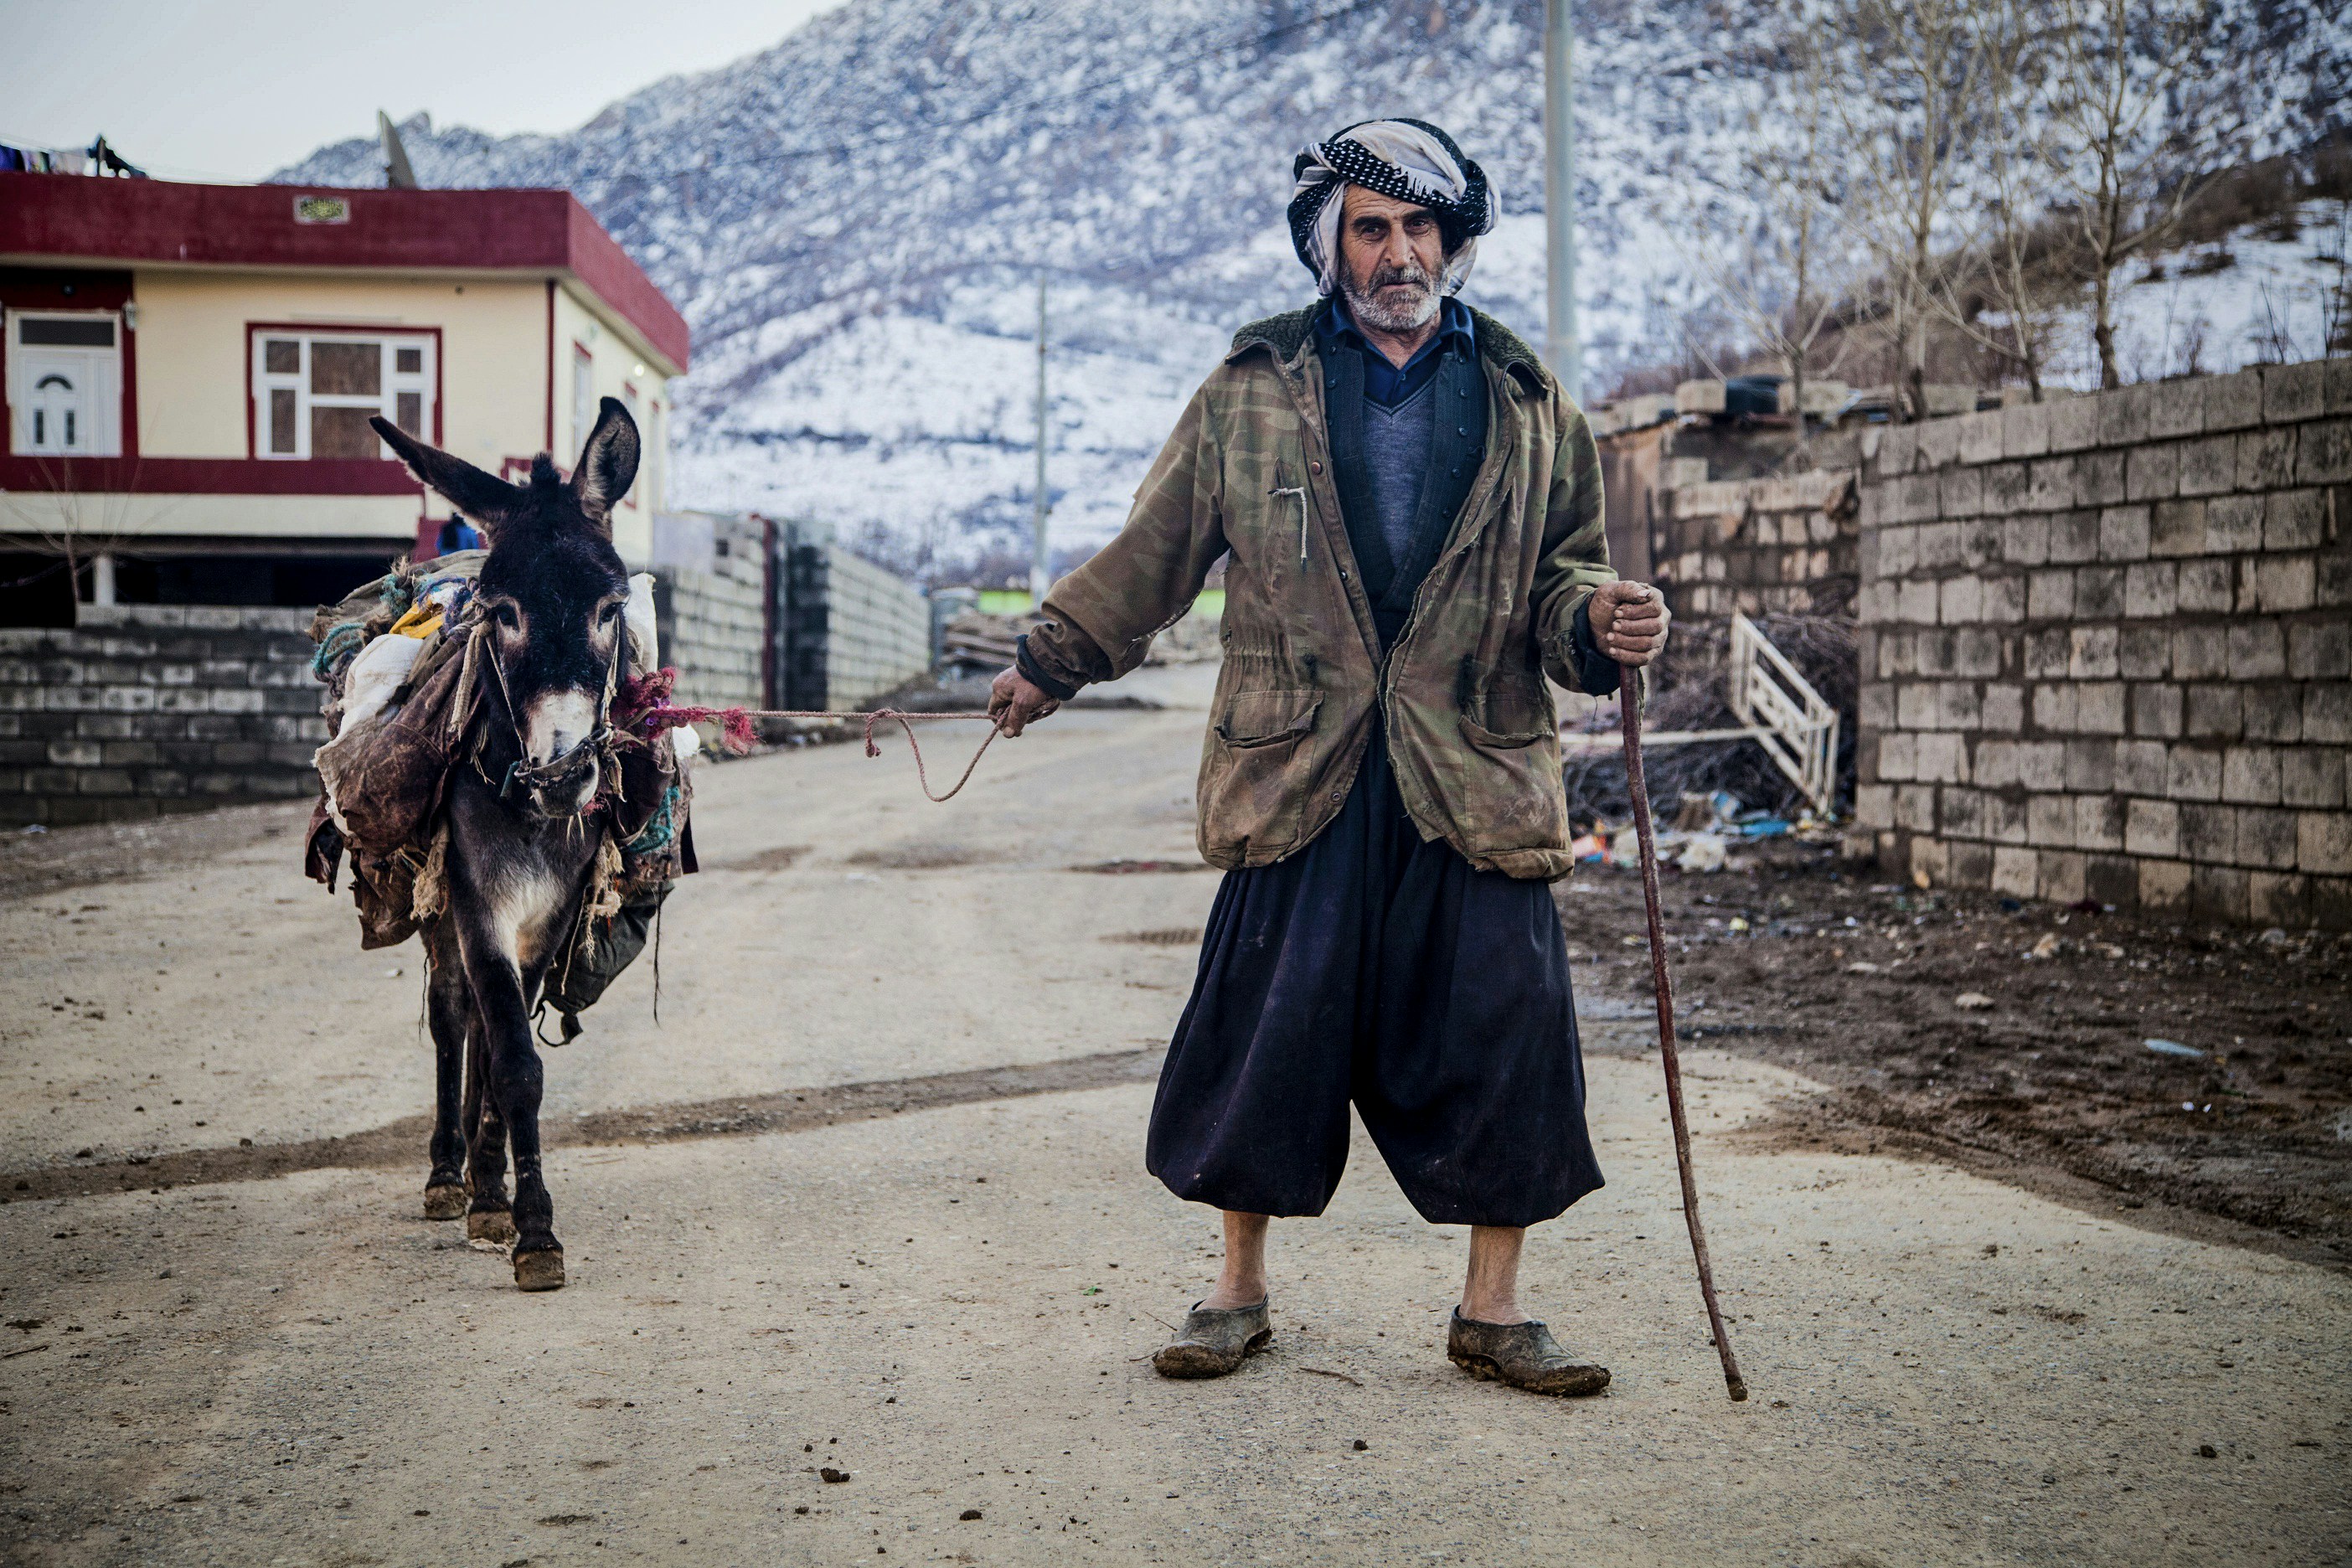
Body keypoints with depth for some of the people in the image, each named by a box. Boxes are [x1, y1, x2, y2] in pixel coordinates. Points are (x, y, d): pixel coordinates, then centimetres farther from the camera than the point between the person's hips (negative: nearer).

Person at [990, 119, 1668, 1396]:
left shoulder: (1529, 403, 11)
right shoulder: (1252, 392, 9)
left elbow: (1560, 572, 15)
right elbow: (1151, 554, 17)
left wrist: (1601, 621, -8)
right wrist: (1048, 663, 22)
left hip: (1475, 784, 1)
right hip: (1299, 775, -1)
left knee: (1503, 1040, 0)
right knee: (1264, 1034, 2)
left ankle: (1492, 1312, 15)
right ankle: (1239, 1292, 21)